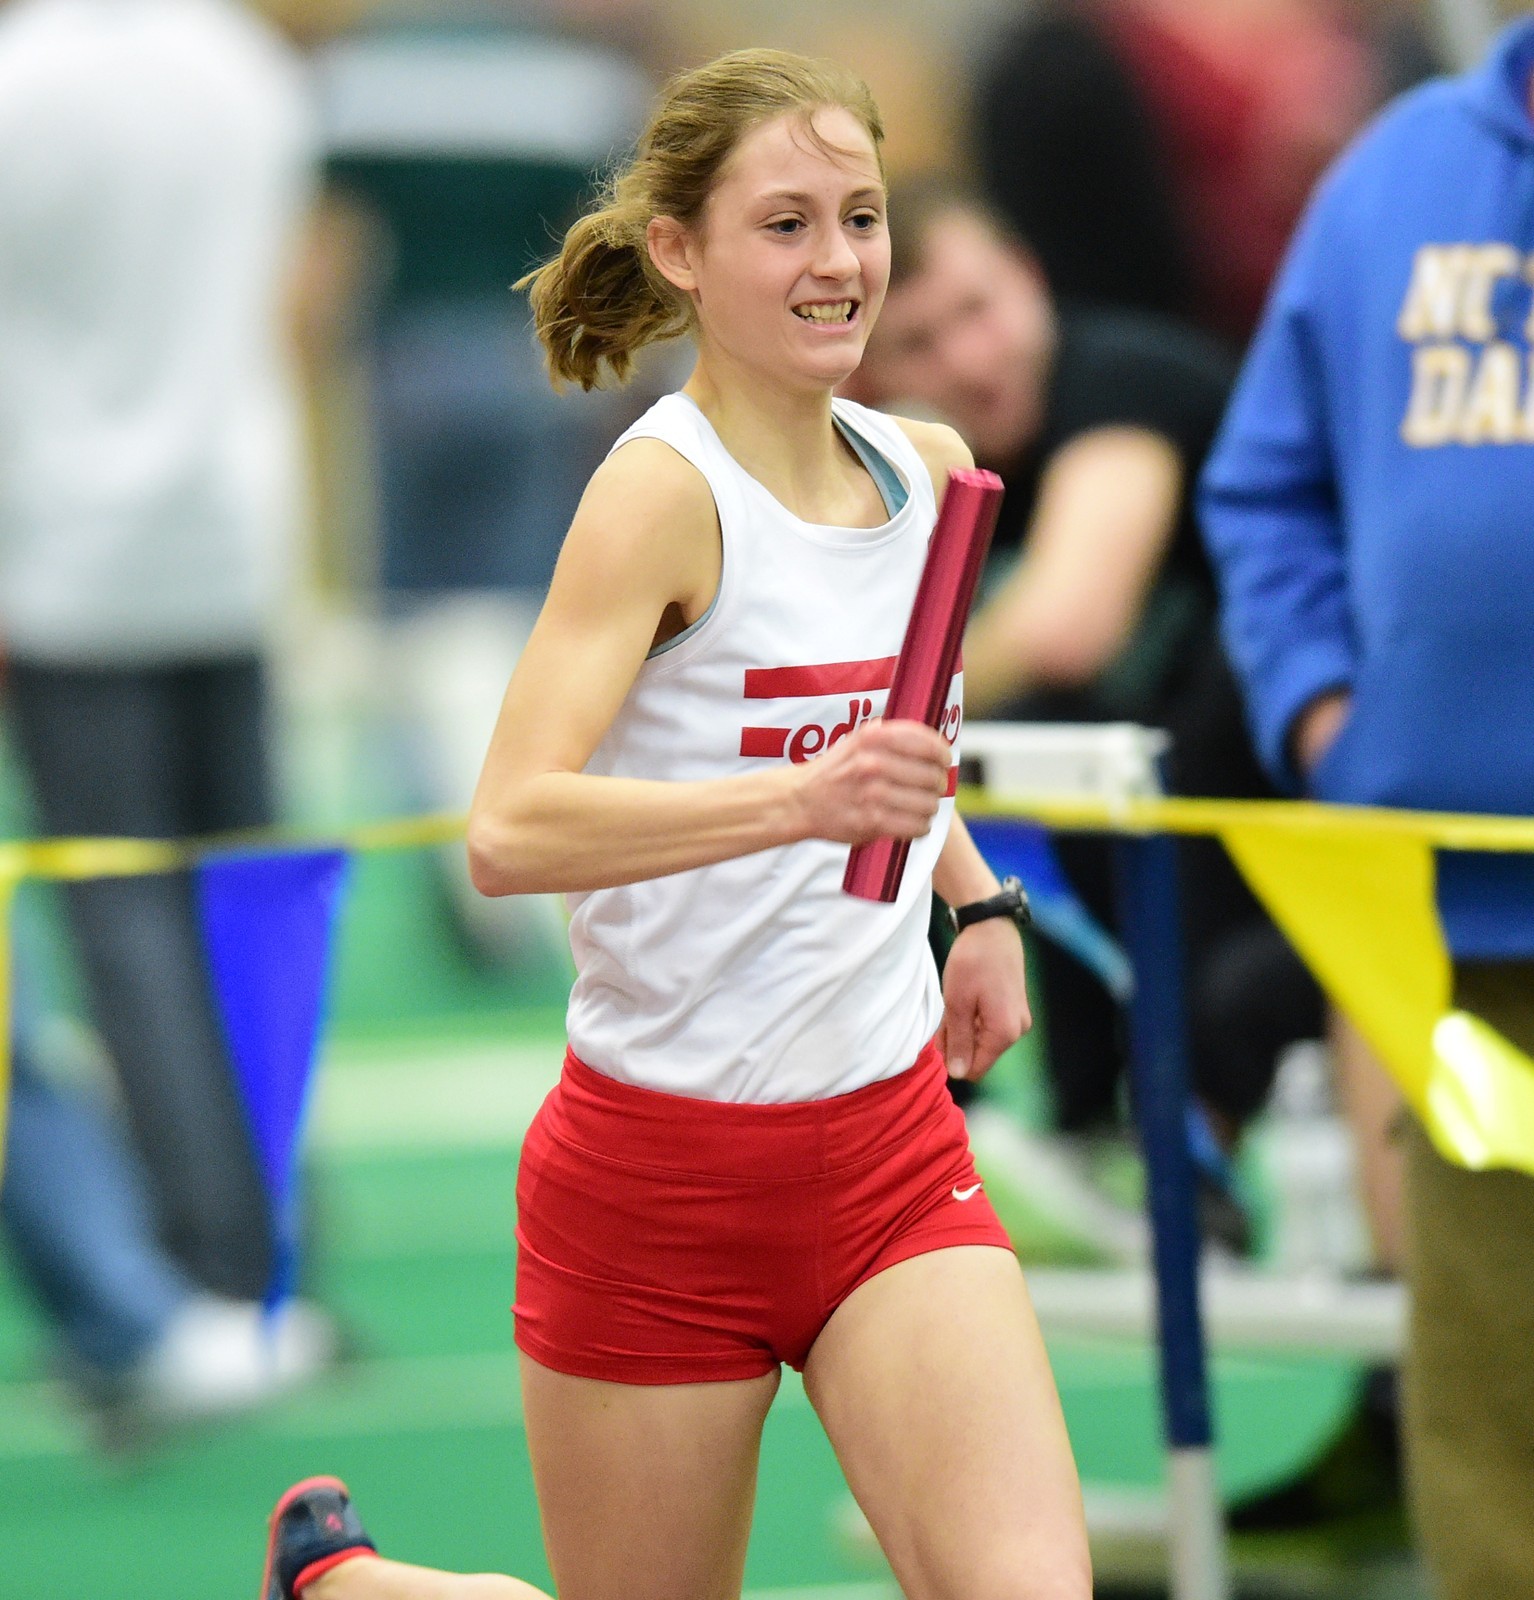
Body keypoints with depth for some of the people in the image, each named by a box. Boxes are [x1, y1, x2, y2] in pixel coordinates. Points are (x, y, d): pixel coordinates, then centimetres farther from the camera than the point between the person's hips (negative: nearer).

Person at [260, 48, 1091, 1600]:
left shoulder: (928, 469, 5)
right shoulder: (665, 493, -16)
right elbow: (508, 830, -30)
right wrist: (797, 801, -42)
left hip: (892, 1148, 5)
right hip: (661, 1169, -5)